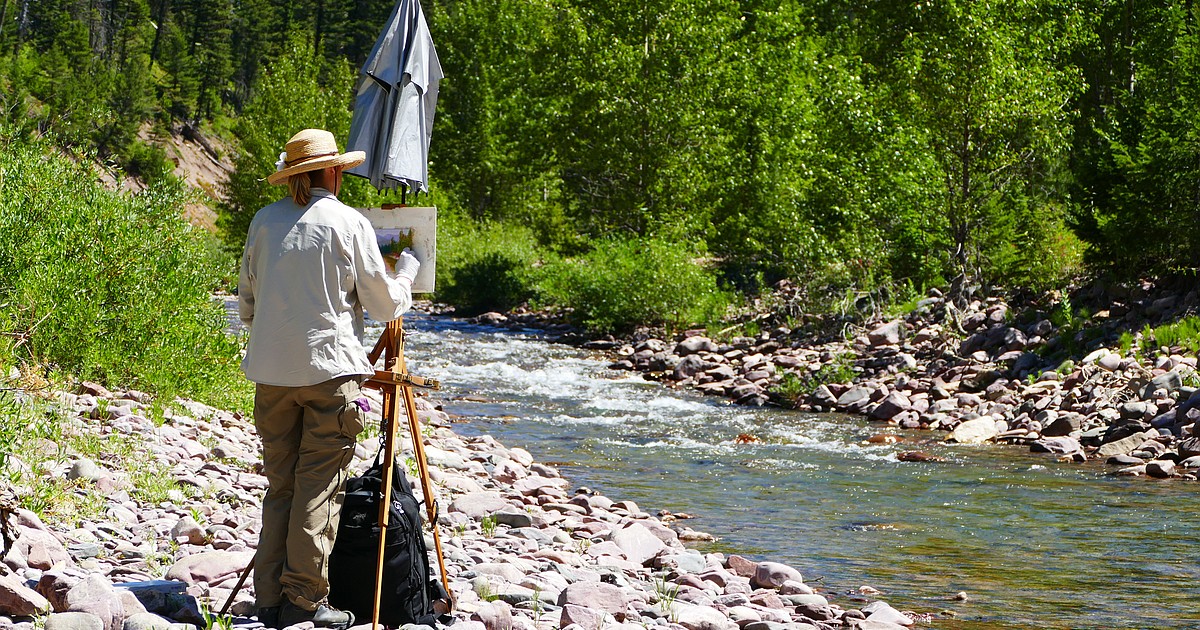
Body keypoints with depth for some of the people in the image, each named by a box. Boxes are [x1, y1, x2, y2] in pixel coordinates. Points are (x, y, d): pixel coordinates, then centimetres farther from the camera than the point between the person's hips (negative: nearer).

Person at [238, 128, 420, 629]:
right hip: (329, 367, -4)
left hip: (271, 371, 4)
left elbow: (246, 304, 15)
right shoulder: (349, 222, -3)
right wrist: (407, 268, 19)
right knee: (319, 487, -1)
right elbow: (385, 305, 1)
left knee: (279, 484, 9)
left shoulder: (264, 222, 8)